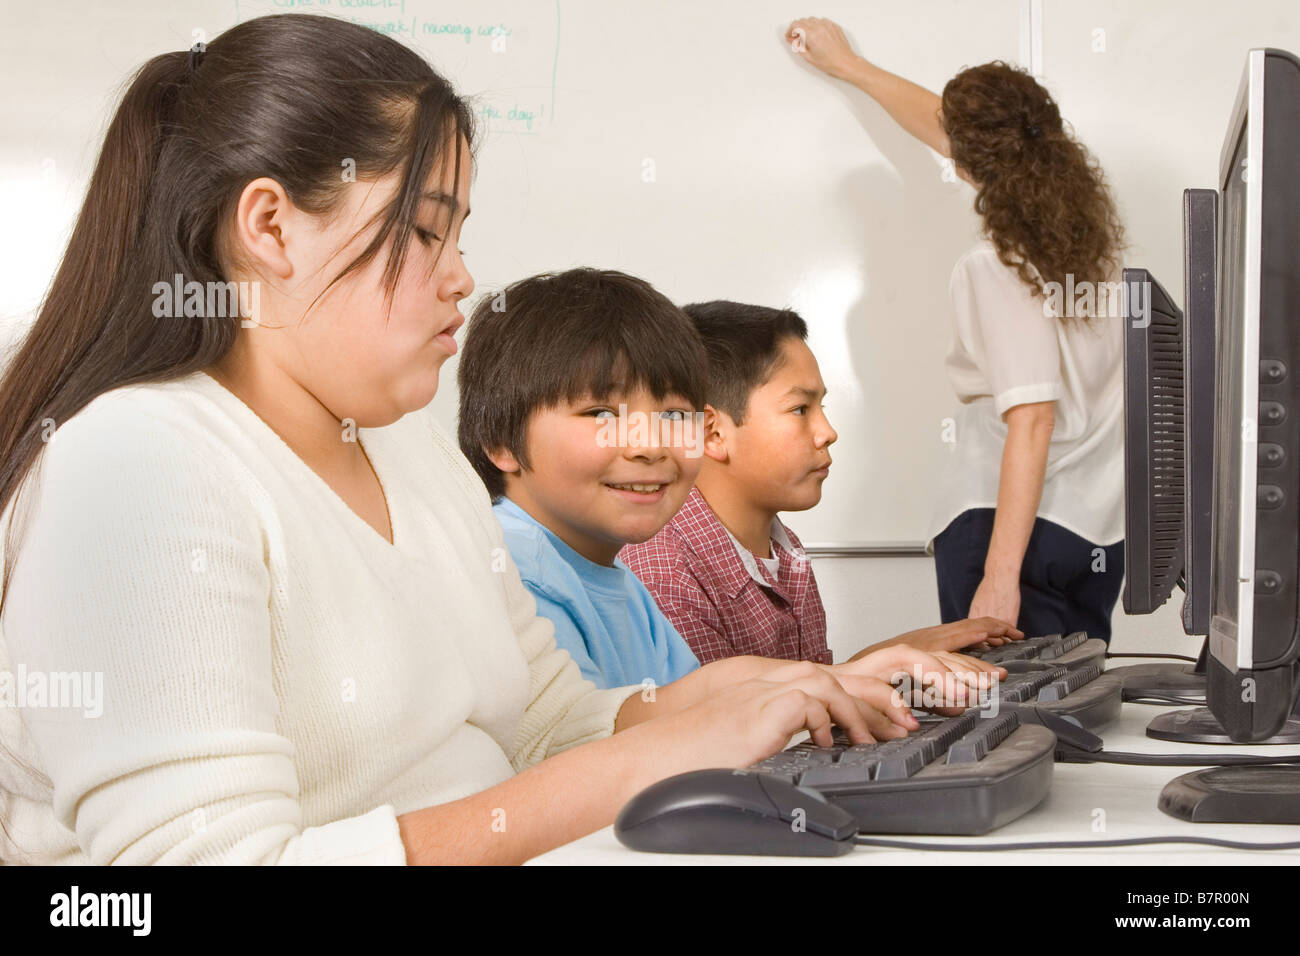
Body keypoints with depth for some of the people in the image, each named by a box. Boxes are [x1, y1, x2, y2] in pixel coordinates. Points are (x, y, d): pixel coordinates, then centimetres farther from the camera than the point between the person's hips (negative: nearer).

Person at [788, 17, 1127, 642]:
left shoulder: (999, 266, -17)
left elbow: (1031, 421, -23)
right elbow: (947, 129, 20)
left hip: (1011, 521, -8)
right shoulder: (1086, 211, 5)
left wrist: (1000, 576, -25)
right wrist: (848, 65, 33)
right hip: (1101, 530, 8)